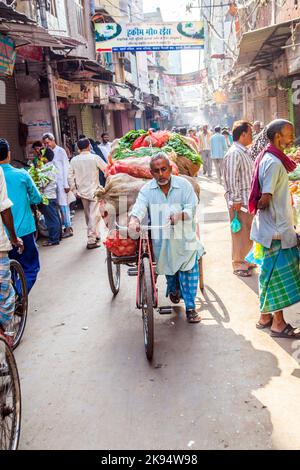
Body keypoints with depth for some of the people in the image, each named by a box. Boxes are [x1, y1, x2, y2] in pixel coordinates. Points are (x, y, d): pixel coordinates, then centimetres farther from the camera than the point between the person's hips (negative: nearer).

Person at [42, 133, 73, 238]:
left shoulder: (60, 151, -5)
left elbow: (66, 168, -8)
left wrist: (66, 184, -13)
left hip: (61, 182, -6)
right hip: (53, 182, 6)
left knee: (63, 204, -5)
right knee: (60, 205, 5)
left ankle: (68, 228, 1)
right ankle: (66, 226, 11)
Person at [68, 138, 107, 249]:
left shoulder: (74, 160, -1)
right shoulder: (95, 158, -12)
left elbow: (70, 177, -1)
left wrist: (74, 190, 9)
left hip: (82, 191, 5)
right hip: (94, 190, -5)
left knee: (88, 215, 17)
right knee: (94, 215, -3)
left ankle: (95, 235, 30)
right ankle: (91, 240, -7)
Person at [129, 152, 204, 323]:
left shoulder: (184, 185, -4)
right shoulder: (147, 190, -2)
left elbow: (192, 208, -10)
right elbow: (139, 207, -18)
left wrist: (180, 215, -32)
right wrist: (134, 221, -40)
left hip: (184, 239, -2)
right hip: (161, 240, 2)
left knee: (189, 271, -6)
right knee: (169, 269, 20)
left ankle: (190, 307, 6)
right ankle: (173, 289, 52)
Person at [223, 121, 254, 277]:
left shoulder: (244, 152, 13)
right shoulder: (234, 153, -18)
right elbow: (232, 180, -21)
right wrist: (236, 200, -20)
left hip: (248, 200, 10)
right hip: (239, 202, -10)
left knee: (247, 232, 17)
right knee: (240, 233, 0)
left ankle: (245, 260, 30)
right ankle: (238, 264, 12)